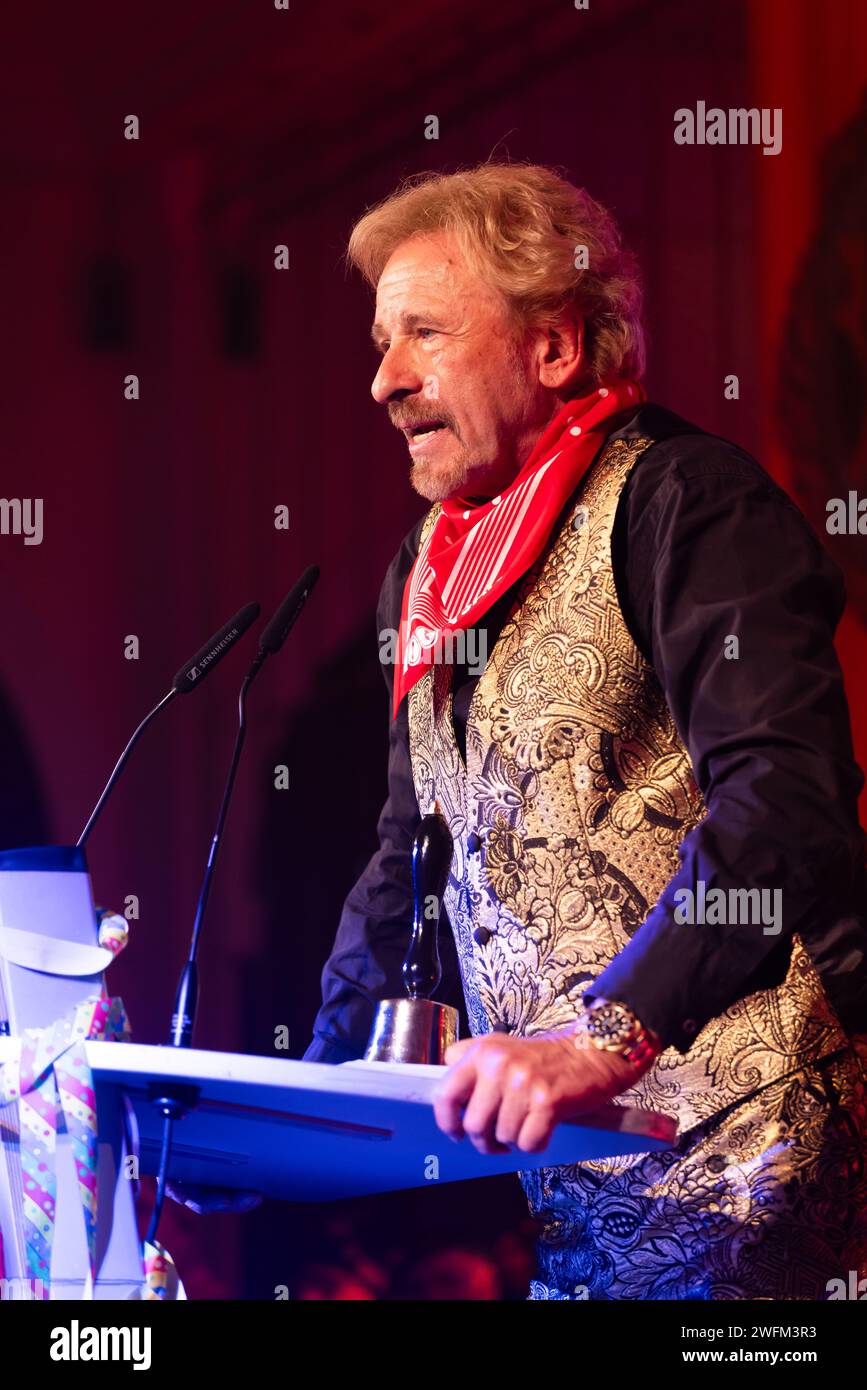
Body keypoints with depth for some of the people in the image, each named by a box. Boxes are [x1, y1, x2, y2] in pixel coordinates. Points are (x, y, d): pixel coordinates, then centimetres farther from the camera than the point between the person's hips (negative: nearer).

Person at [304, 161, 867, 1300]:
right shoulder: (433, 565, 17)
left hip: (738, 1153, -7)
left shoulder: (680, 498, -9)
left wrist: (603, 1041, -34)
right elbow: (410, 859, 26)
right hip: (568, 1172, 8)